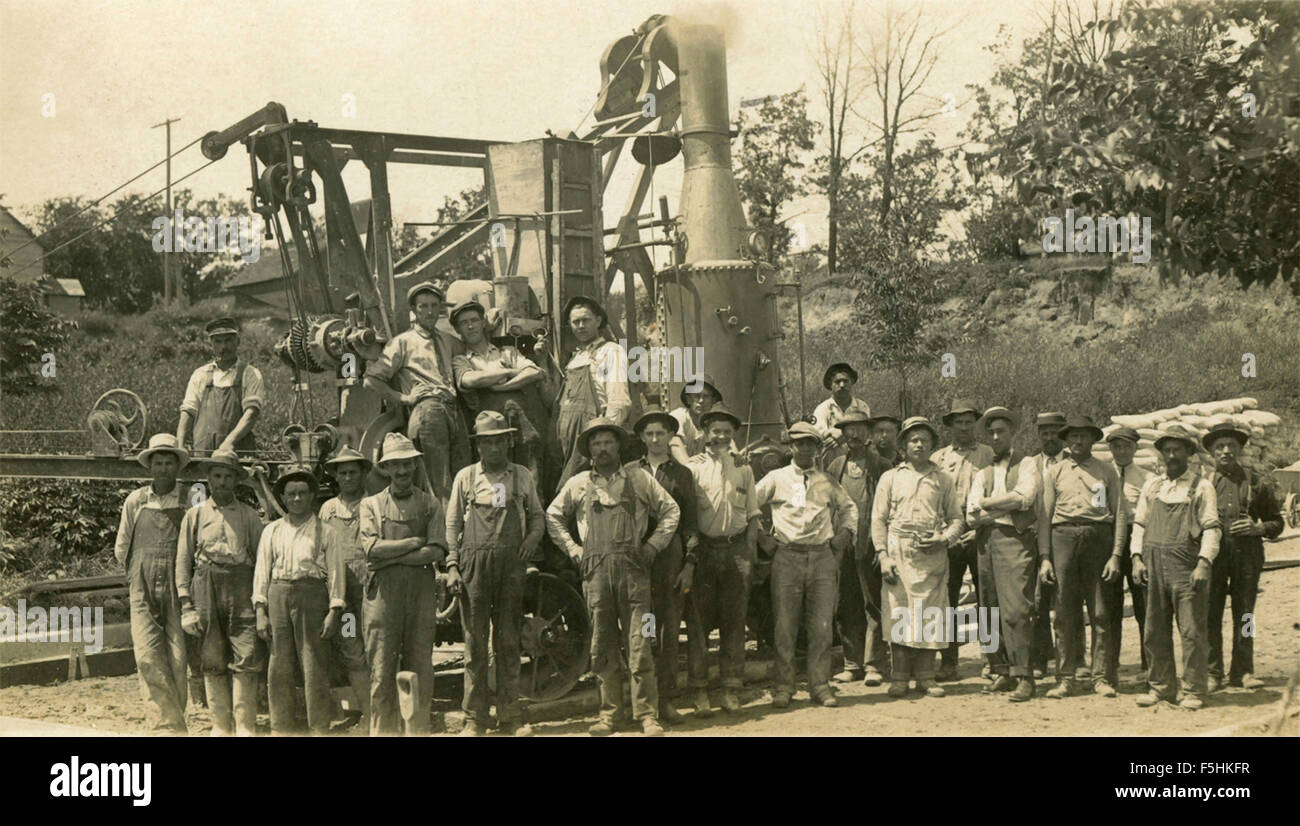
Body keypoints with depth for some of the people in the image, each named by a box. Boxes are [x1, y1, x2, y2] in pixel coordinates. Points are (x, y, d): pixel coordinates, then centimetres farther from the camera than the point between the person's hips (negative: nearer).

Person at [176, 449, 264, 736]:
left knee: (247, 660, -8)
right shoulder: (195, 514, 13)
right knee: (213, 662, 3)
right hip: (206, 588, 1)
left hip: (242, 587, 0)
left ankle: (245, 727, -4)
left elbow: (262, 558, 12)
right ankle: (221, 725, 11)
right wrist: (186, 604, 1)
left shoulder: (249, 515, 13)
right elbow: (183, 560, 10)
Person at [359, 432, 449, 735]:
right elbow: (372, 548, -5)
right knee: (382, 673, -3)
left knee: (420, 670, 1)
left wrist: (391, 557, -6)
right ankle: (382, 732, 1)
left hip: (422, 592, 1)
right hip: (383, 593, -1)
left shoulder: (431, 504, 11)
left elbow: (437, 553, -2)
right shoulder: (371, 504, 11)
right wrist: (414, 543, -5)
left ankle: (418, 730, 6)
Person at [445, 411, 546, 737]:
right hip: (475, 563, -1)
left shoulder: (522, 476, 13)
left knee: (509, 641, 4)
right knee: (475, 641, -1)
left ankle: (510, 716, 9)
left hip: (512, 564, 1)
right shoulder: (465, 477, 9)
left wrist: (533, 537, -1)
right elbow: (452, 524, 9)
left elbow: (538, 515, 21)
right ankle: (475, 717, 4)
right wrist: (452, 566, 0)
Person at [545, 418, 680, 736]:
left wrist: (653, 545, 5)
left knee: (639, 644, -7)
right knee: (602, 645, 3)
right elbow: (553, 517, 22)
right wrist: (574, 549, 12)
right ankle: (610, 712, 12)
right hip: (596, 570, 2)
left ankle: (648, 715, -4)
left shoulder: (638, 479, 10)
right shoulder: (578, 484, 13)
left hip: (632, 567, -2)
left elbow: (671, 510, 14)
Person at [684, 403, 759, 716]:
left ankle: (732, 690, 12)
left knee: (734, 621, 5)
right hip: (702, 550, -3)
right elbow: (684, 514, -2)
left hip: (737, 549, 3)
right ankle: (700, 691, 3)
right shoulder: (693, 467, 2)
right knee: (698, 621, -2)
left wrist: (750, 552, 5)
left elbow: (752, 514, 17)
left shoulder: (743, 468, 14)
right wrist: (688, 556, -10)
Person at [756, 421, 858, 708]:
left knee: (822, 626, 0)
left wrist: (846, 531, 13)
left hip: (822, 557, 2)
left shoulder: (827, 482, 14)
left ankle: (820, 685, 9)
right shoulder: (776, 479, 7)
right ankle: (782, 687, 5)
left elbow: (848, 507, 28)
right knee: (785, 626, -2)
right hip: (787, 557, -2)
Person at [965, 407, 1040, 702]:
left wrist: (986, 504, 0)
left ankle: (1024, 676, -14)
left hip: (1015, 540, -5)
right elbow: (971, 517, 7)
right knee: (991, 611, 4)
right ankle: (1002, 672, 10)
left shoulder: (1026, 464, 9)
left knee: (1016, 609, -14)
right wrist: (1006, 507, -6)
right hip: (986, 542, 5)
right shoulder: (982, 474, 21)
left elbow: (1024, 497, -10)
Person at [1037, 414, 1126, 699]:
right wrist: (1045, 557, 2)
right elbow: (1045, 514, 11)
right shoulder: (1054, 472, 14)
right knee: (1065, 611, 0)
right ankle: (1067, 678, 5)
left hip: (1097, 537, -1)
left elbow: (1119, 513, 7)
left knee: (1101, 612, -2)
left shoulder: (1106, 471, 11)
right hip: (1063, 537, 1)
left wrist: (1116, 555, -2)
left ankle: (1102, 677, 4)